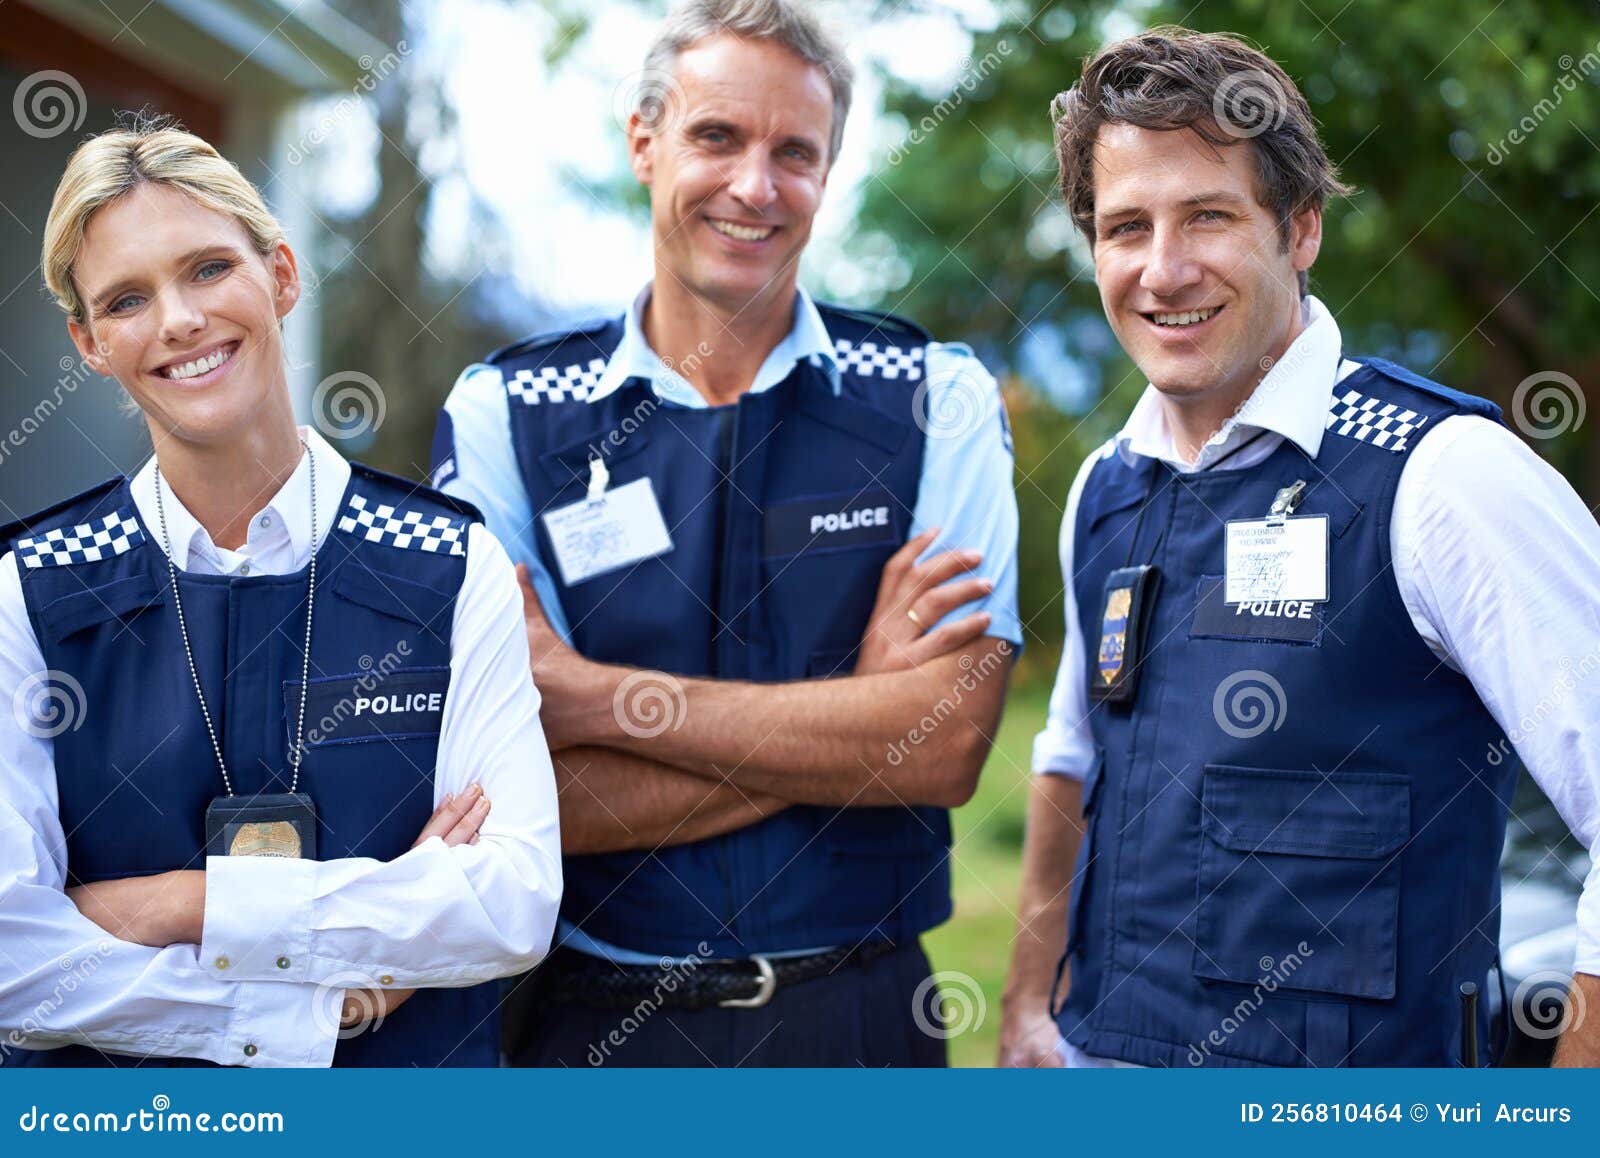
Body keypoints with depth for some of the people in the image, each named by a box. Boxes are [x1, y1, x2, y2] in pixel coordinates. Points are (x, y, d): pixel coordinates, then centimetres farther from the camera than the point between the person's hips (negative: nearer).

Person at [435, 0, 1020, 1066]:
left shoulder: (936, 400, -3)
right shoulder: (501, 417, -4)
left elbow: (946, 745, -16)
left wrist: (592, 696, -18)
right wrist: (850, 719, -16)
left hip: (860, 1015, 1)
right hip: (595, 1021, 0)